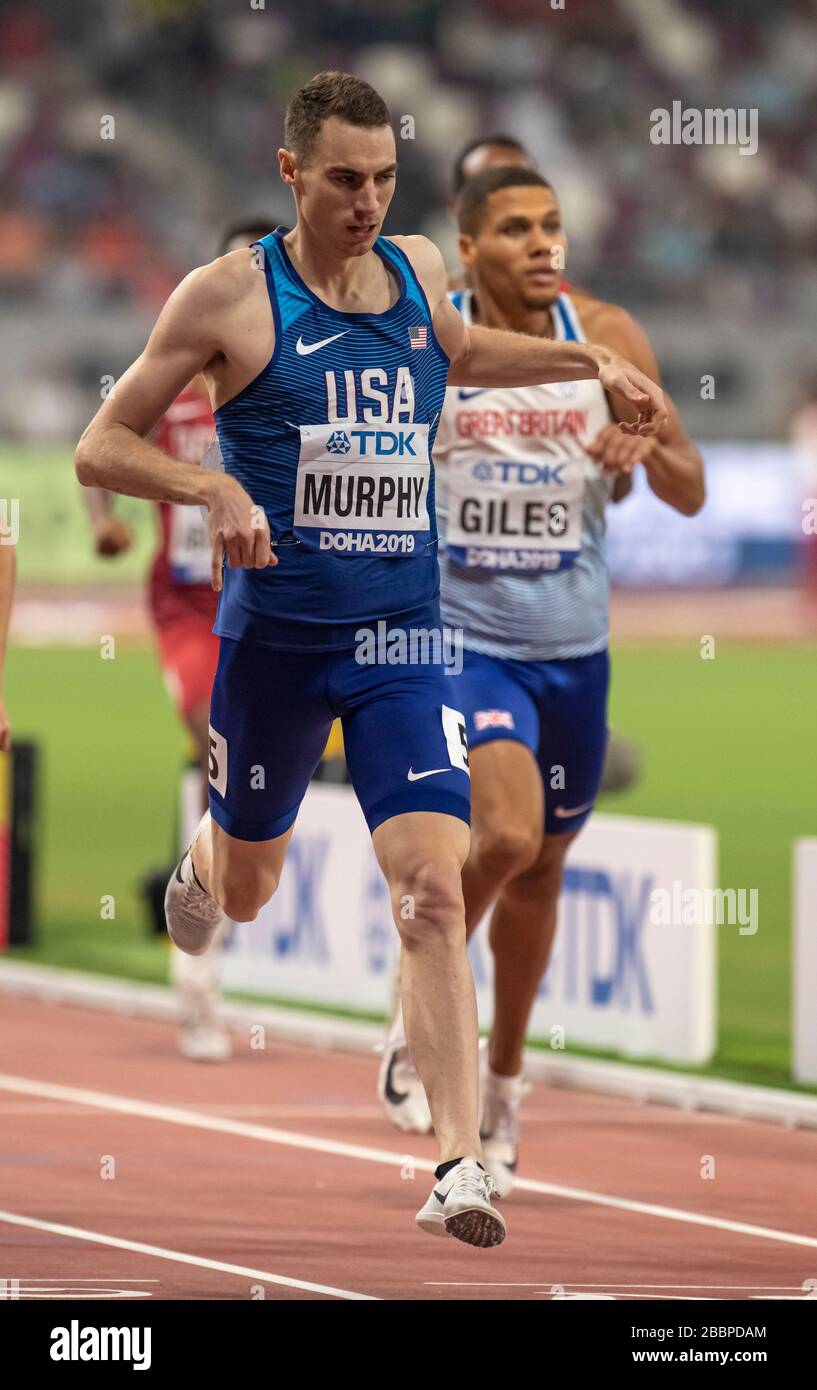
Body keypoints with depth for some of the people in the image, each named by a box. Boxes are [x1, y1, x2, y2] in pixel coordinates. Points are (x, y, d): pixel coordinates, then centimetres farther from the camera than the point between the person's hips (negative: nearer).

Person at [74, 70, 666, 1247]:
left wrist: (590, 362, 17)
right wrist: (214, 490, -23)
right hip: (273, 635, -2)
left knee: (434, 889, -14)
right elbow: (99, 448, -7)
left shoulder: (418, 269, 4)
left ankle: (460, 1167, -16)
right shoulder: (230, 296, -9)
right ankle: (196, 870, 58)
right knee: (247, 889, 18)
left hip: (402, 637, 2)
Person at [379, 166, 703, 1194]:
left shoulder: (606, 337, -3)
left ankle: (502, 1080, 35)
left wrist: (649, 446, -22)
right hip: (460, 637, -4)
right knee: (506, 836, -24)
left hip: (574, 649, 4)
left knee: (540, 869, 15)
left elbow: (690, 494, -1)